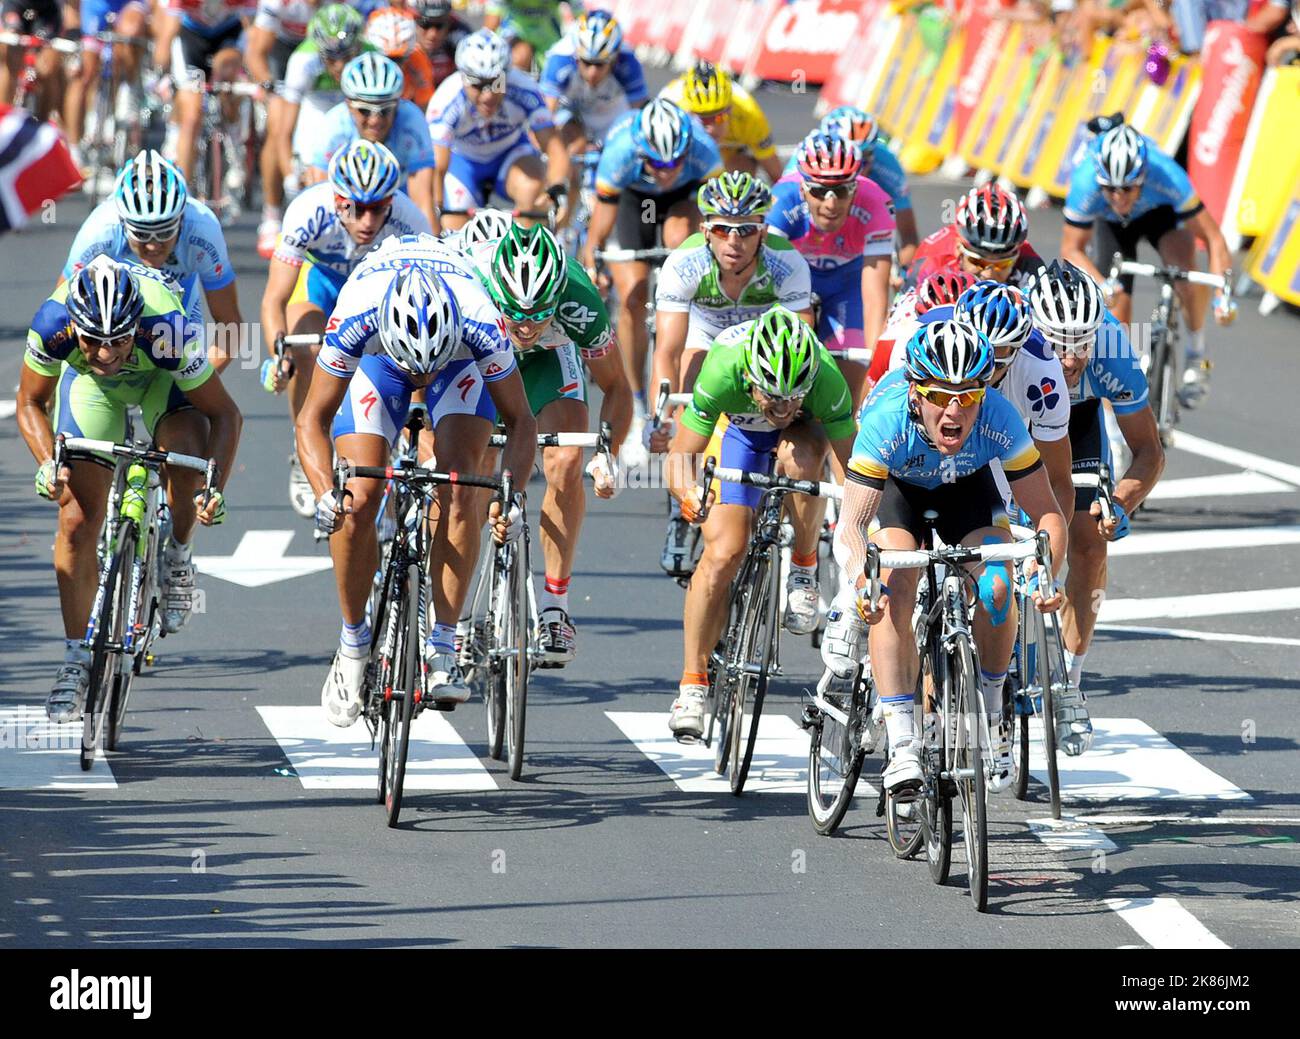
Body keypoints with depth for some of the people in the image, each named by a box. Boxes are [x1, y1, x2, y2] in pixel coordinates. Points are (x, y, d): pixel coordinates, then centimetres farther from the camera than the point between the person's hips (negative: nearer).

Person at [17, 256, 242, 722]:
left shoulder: (166, 329, -42)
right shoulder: (54, 323, -37)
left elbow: (224, 413, -28)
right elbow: (31, 402, -17)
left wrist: (215, 489, -40)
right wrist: (48, 463, -35)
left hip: (164, 381, -2)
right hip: (91, 386, 2)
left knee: (186, 457, -32)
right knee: (77, 519, -7)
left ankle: (177, 559, -3)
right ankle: (76, 659, 4)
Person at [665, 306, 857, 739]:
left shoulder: (825, 377, -39)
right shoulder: (723, 369, -39)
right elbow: (679, 457, -34)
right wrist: (688, 494, -56)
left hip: (803, 431, 0)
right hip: (741, 432, 0)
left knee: (799, 456, -36)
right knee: (723, 553, -15)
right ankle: (692, 682, -2)